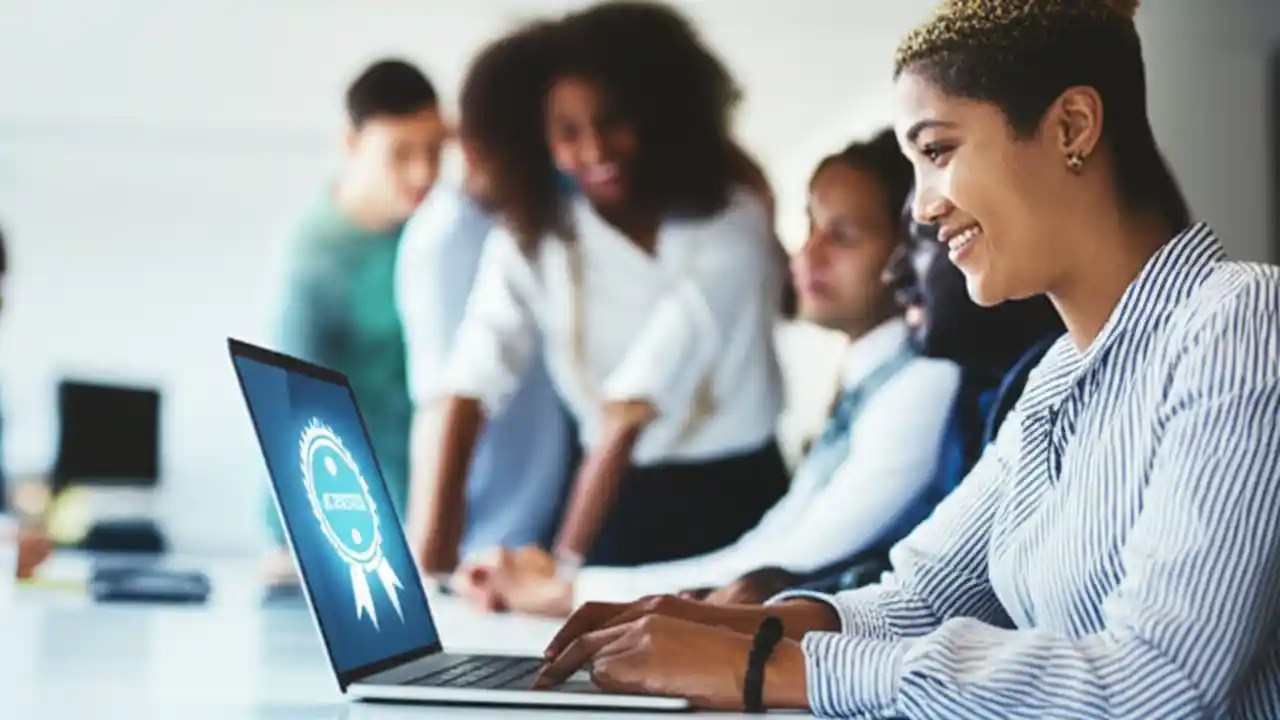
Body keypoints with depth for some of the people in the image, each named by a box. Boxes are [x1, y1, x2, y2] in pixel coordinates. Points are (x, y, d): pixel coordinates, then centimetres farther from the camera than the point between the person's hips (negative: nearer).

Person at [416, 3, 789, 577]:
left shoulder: (730, 223, -15)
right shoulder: (529, 236, -6)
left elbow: (635, 406, -22)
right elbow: (469, 390, -15)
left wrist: (565, 562, -26)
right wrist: (431, 558, -26)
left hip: (737, 500, -1)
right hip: (619, 501, 1)